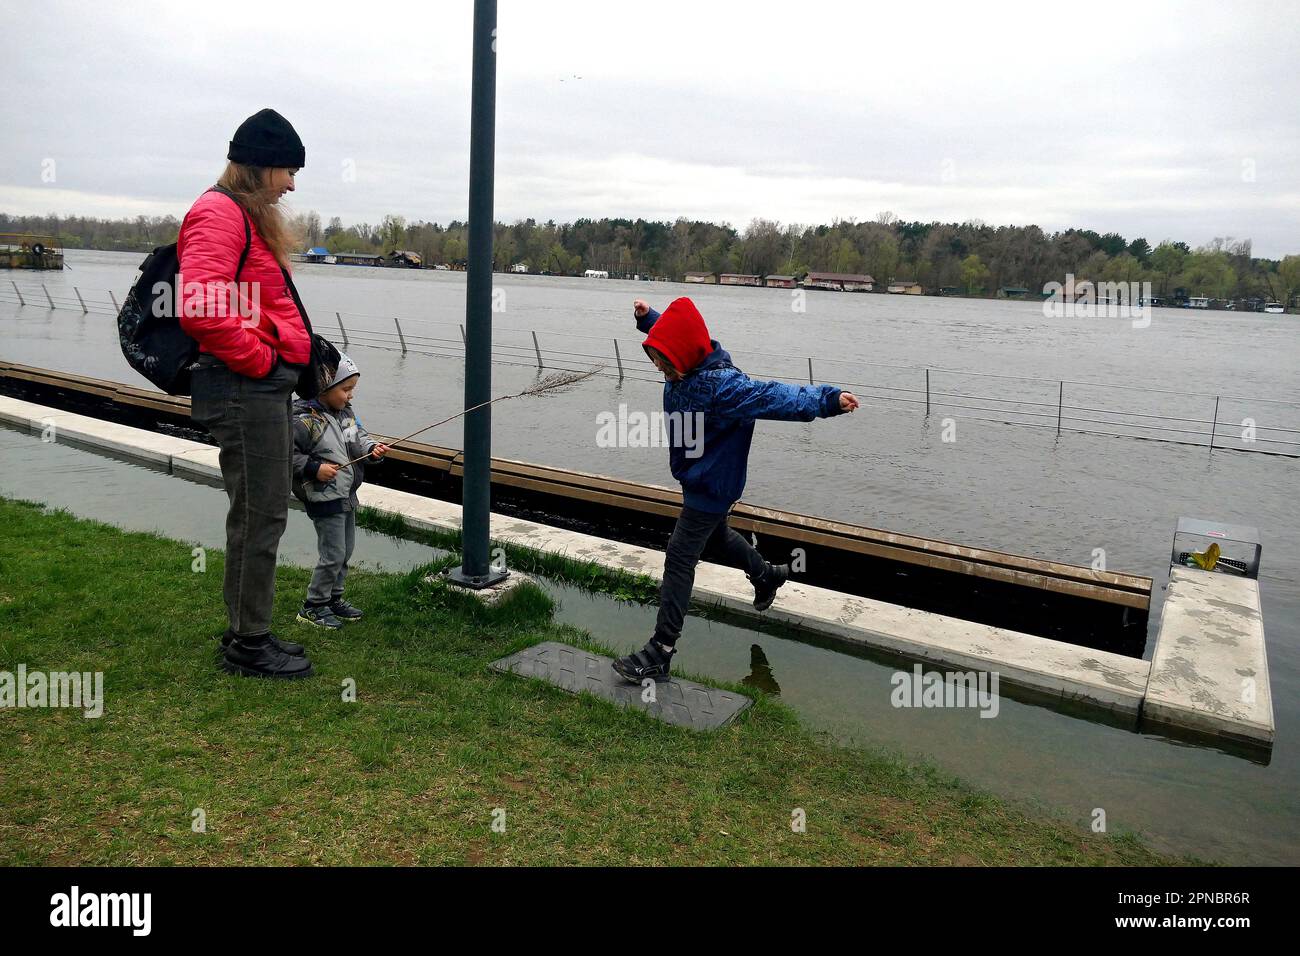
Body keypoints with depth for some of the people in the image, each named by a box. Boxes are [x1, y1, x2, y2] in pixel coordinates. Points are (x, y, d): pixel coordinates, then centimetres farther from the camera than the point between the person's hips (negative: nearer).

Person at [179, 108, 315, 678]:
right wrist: (257, 359, -16)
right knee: (260, 515, -3)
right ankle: (248, 646, 10)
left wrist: (285, 356, 14)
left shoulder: (252, 217, 21)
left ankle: (248, 632, 29)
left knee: (262, 512, 16)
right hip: (245, 389, -11)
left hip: (267, 385, 11)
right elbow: (199, 306, -26)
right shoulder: (219, 214, -12)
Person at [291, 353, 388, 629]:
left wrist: (371, 448, -1)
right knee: (333, 555, -5)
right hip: (324, 499, -9)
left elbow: (360, 436, 18)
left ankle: (333, 598, 33)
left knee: (346, 552, 17)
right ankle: (313, 607, 12)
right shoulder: (305, 420, -20)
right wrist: (314, 468, -23)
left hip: (347, 496, 9)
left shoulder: (346, 412, 5)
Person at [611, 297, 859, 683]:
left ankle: (660, 653, 1)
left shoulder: (724, 386, -31)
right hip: (696, 479, 9)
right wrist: (648, 317, 10)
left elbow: (775, 396, -38)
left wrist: (827, 399, -48)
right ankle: (768, 575, 56)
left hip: (712, 487, -9)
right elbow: (671, 336, 17)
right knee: (715, 535, 30)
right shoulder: (681, 370, -7)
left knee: (679, 560, -7)